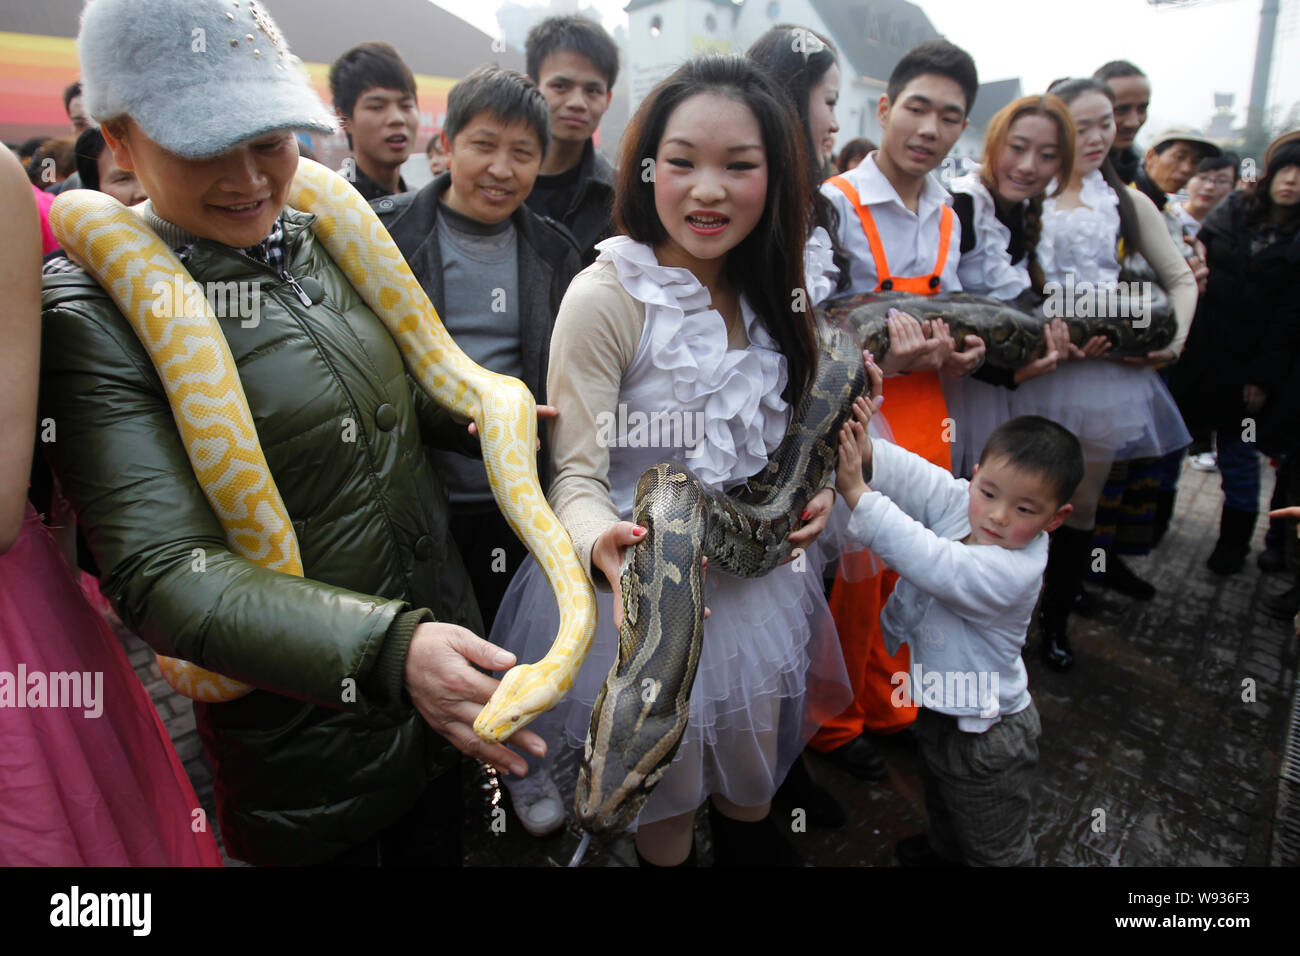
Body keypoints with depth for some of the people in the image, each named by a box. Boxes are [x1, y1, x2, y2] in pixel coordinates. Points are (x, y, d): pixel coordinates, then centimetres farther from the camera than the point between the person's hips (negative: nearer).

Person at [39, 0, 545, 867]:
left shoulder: (328, 241, 1)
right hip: (305, 728, -5)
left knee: (441, 847, 26)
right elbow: (162, 573, -25)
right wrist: (388, 649, -36)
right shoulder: (99, 314, -17)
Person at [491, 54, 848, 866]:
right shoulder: (606, 295, -20)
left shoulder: (770, 292, 1)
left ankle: (750, 843, 55)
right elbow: (577, 473, -19)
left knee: (752, 781, 26)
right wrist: (605, 546, -40)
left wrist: (815, 485, -6)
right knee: (666, 803, 17)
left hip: (757, 577, 6)